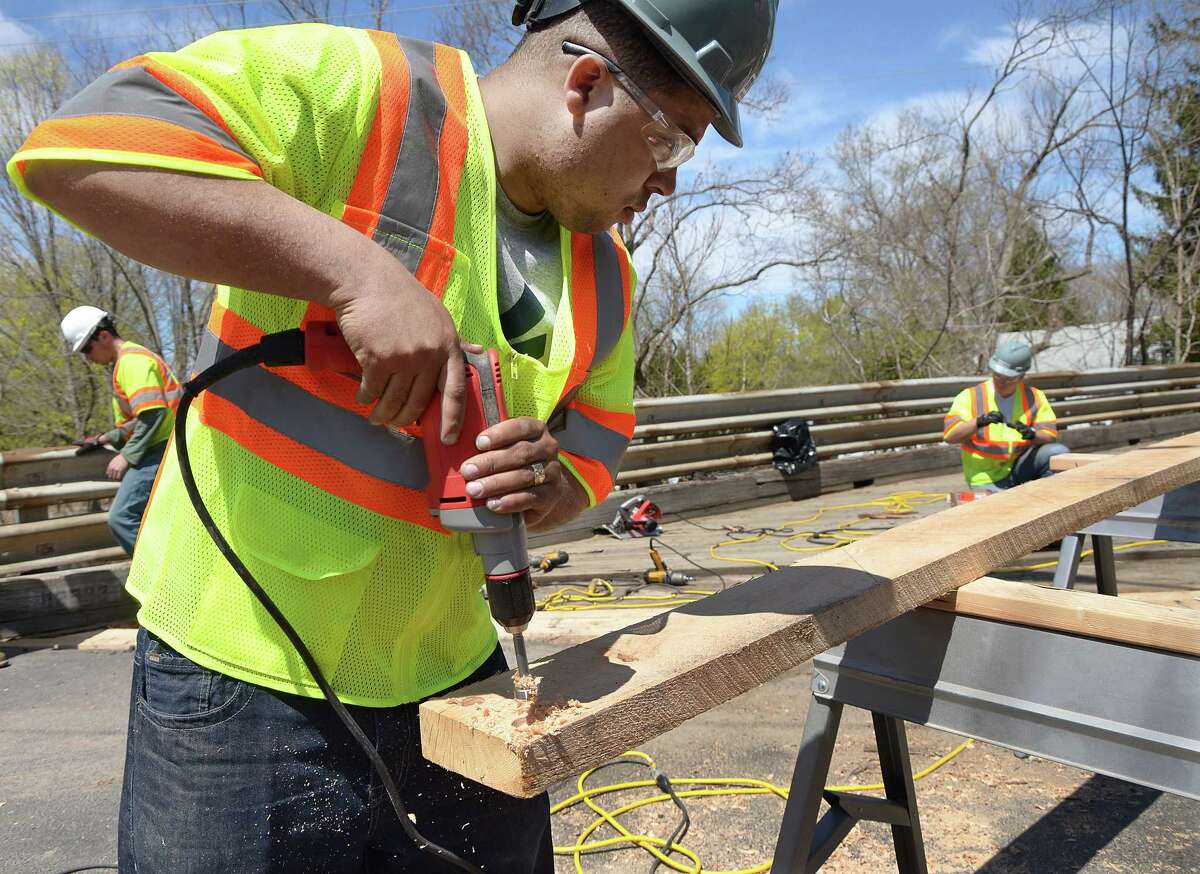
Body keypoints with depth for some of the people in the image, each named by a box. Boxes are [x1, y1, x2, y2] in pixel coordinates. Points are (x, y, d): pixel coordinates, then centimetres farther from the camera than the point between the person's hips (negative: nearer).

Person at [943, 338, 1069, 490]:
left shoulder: (1034, 397, 3)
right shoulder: (970, 396, -7)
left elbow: (1051, 436, -1)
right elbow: (949, 435, -15)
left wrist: (1032, 434, -22)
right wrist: (979, 422, -29)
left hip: (1021, 466, 4)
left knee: (1059, 452, -19)